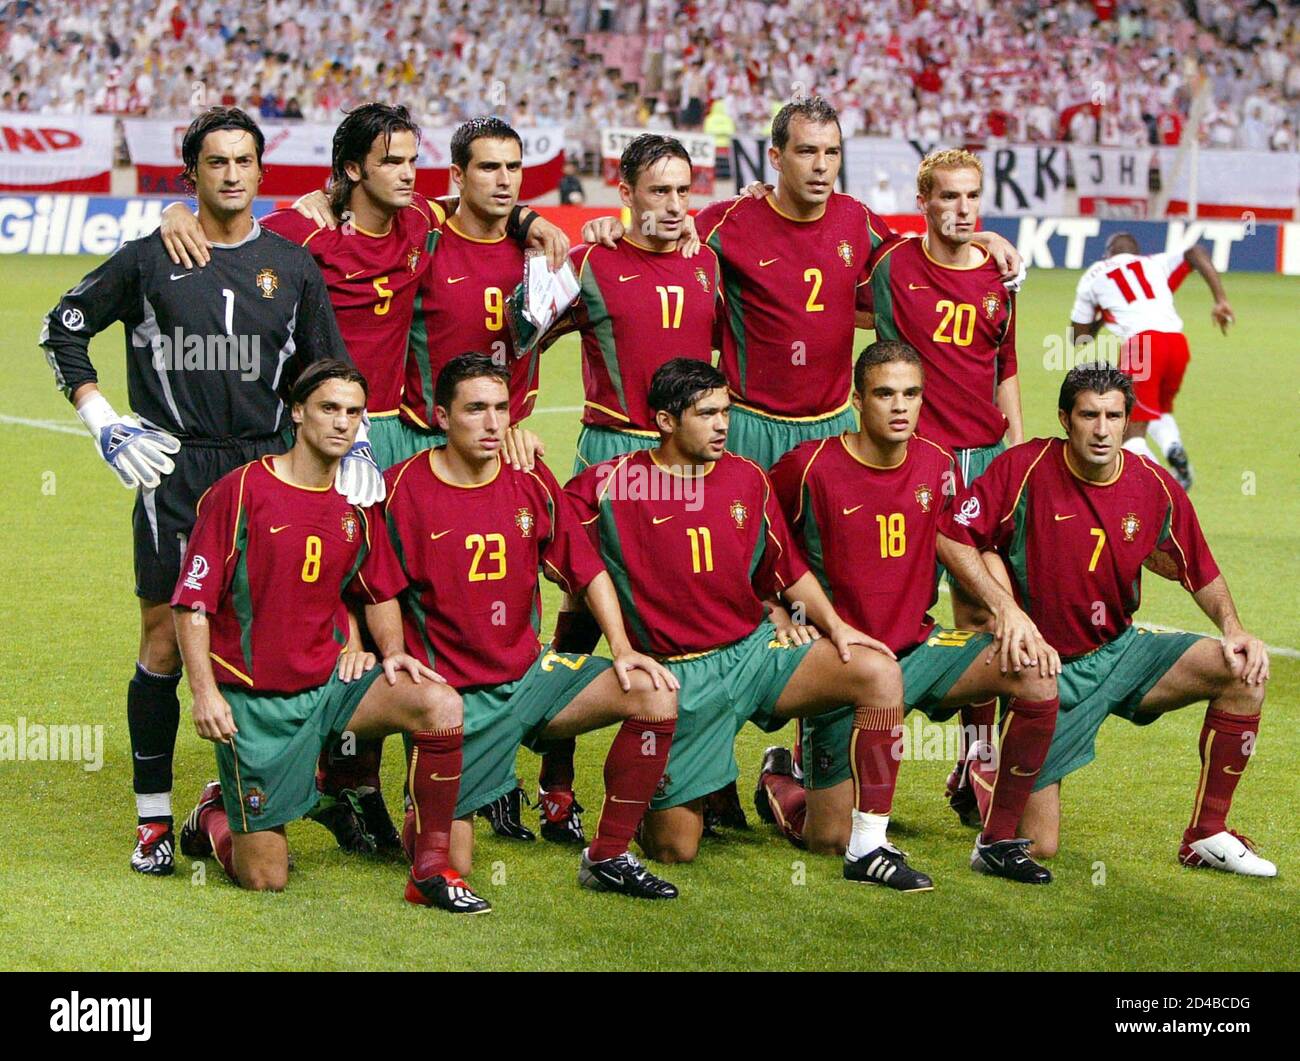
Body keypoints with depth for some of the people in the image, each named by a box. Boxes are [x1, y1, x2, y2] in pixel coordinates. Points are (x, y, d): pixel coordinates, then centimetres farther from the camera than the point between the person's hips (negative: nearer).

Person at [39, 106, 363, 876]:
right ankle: (153, 817, 6)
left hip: (269, 468, 2)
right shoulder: (151, 260, 4)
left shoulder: (292, 265, 10)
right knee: (166, 640, -3)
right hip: (174, 472, -2)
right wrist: (100, 418, 3)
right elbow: (64, 328, 12)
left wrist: (348, 439, 6)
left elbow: (329, 368, 19)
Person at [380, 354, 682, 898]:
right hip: (452, 693, -4)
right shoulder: (404, 487, -8)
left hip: (530, 673, 4)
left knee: (655, 693, -18)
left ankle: (608, 857, -6)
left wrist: (622, 649, -5)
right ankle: (423, 809, 31)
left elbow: (588, 570, 7)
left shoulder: (530, 481, 2)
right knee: (448, 864, -8)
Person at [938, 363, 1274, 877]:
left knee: (1244, 670, -17)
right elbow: (950, 537, -12)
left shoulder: (1156, 487, -4)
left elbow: (1201, 574, 9)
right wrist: (1003, 607, -21)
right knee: (1037, 847, -8)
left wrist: (1233, 627, -9)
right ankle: (989, 771, 29)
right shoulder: (1026, 467, -15)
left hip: (1122, 652, 4)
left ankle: (1206, 836, -5)